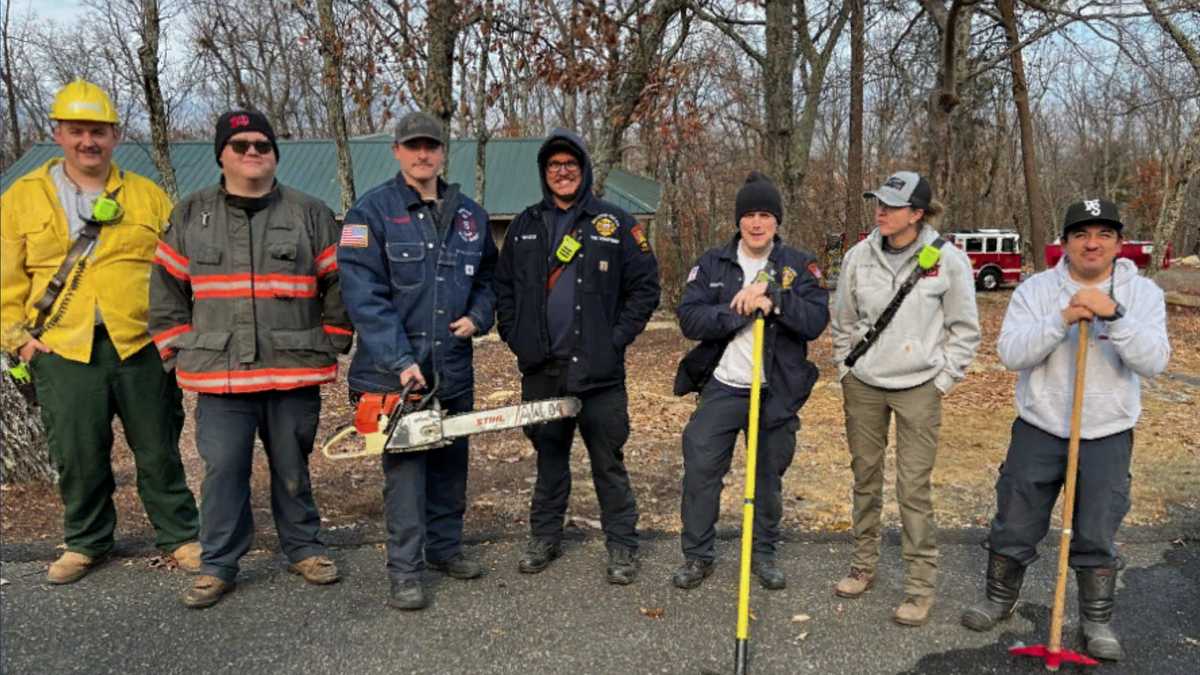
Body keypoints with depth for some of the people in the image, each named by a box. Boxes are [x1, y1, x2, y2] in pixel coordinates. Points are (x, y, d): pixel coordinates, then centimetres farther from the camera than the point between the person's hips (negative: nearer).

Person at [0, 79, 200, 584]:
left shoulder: (149, 197, 7)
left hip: (142, 347, 0)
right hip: (63, 352, 1)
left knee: (158, 451, 7)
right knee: (77, 457, 9)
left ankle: (180, 536, 22)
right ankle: (86, 543, 29)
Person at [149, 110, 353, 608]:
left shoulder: (310, 214, 4)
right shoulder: (191, 215, 8)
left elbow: (338, 287, 6)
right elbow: (166, 292, 11)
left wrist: (328, 349, 3)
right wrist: (180, 355, 6)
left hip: (295, 374, 0)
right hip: (220, 377, 1)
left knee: (292, 468, 11)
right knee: (222, 470, 4)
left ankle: (303, 549, 28)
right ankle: (218, 566, 19)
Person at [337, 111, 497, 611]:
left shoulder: (470, 216, 11)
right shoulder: (372, 212, -6)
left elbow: (488, 277, 21)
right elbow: (363, 294, -14)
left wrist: (477, 317, 0)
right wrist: (401, 360, -22)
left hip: (454, 366, 5)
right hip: (397, 368, -5)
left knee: (451, 462, 15)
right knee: (405, 466, -4)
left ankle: (445, 546, 31)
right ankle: (405, 571, 5)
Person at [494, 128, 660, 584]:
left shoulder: (615, 223, 1)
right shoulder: (525, 226, 11)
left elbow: (645, 286, 0)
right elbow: (504, 288, 14)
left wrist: (618, 338, -7)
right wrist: (515, 337, 3)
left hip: (599, 370, -3)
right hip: (541, 370, 3)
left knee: (608, 461, 3)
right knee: (549, 457, 15)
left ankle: (622, 546, 15)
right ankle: (544, 538, 28)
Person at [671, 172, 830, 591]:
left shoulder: (799, 266, 0)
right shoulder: (713, 263, 2)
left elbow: (816, 321, -12)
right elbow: (689, 319, -9)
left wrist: (773, 296, -24)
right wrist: (740, 311, -20)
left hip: (777, 392, 0)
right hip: (722, 386, 0)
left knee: (769, 477, 12)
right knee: (700, 470, 0)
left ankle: (764, 554, 31)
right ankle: (697, 556, 17)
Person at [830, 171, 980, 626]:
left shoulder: (947, 259, -10)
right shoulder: (859, 256, -1)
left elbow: (965, 329, 0)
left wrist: (943, 380, -3)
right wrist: (845, 368, 10)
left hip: (918, 388, -3)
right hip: (862, 385, 4)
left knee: (914, 488, -3)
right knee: (865, 478, 14)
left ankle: (921, 586, 11)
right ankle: (864, 564, 30)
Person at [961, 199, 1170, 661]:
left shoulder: (1143, 293, -3)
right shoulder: (1036, 289, -4)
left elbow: (1153, 362, -15)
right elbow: (1010, 354, -14)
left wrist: (1114, 315, -27)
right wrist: (1062, 319, -25)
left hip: (1107, 436, 0)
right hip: (1039, 429, 0)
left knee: (1097, 537, 9)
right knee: (1014, 527, 10)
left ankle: (1098, 621, 29)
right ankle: (999, 601, 32)